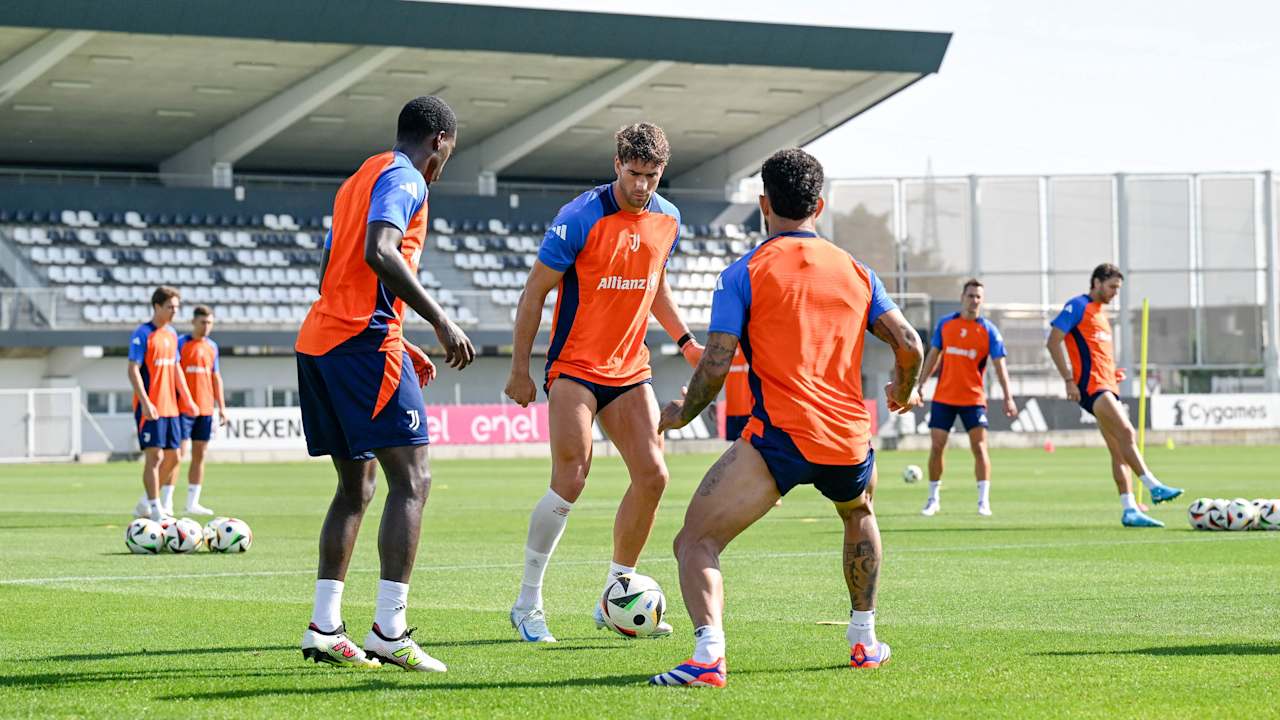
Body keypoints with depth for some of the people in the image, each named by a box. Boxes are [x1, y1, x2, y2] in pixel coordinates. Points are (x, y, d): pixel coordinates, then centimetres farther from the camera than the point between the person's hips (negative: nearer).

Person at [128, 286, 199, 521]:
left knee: (172, 457, 9)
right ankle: (155, 509, -7)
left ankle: (145, 503, 22)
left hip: (170, 406, 8)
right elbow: (133, 370, -14)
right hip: (150, 408, -8)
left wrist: (187, 399, 16)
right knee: (154, 455, -9)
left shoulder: (172, 334, 14)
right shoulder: (142, 334, -9)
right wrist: (145, 402, -22)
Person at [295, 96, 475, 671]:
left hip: (318, 342, 10)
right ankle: (389, 631, -16)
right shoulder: (404, 178, -4)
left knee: (356, 487, 14)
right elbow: (379, 253, -21)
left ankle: (323, 627, 8)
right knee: (411, 480, -9)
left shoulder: (358, 181, 25)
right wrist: (440, 322, -20)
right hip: (365, 341, -10)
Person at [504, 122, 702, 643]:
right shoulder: (581, 218, -14)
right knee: (570, 480, -16)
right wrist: (520, 369, -9)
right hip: (574, 367, -6)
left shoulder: (667, 220, 4)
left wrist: (686, 342, 12)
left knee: (652, 476, -3)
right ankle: (527, 604, -3)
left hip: (630, 371, 6)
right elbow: (534, 292, -8)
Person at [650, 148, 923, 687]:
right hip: (848, 437, 5)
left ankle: (708, 653, -27)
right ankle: (864, 640, 38)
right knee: (859, 514, 37)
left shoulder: (744, 273, 1)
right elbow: (909, 344, 8)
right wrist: (904, 392, 29)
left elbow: (715, 366, -6)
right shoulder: (855, 271, 13)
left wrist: (682, 414, 12)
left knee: (696, 542, -3)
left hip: (778, 437, -5)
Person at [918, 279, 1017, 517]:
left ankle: (984, 501, -3)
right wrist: (920, 385, 9)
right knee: (936, 446, 0)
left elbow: (999, 364, -6)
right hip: (943, 397, 2)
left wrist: (1008, 397, -15)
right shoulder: (945, 324, 4)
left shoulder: (988, 330, -3)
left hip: (973, 398, -2)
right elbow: (933, 356, 13)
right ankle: (933, 499, 13)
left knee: (979, 447, -9)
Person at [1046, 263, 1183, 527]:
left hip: (1107, 387, 9)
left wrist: (1113, 373, 15)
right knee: (1126, 433, -22)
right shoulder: (1078, 306, -3)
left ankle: (1130, 510, 1)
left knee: (1119, 450, 3)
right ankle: (1154, 487, -30)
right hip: (1091, 386, -9)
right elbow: (1053, 342, -10)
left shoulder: (1100, 313, 24)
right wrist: (1069, 380, -16)